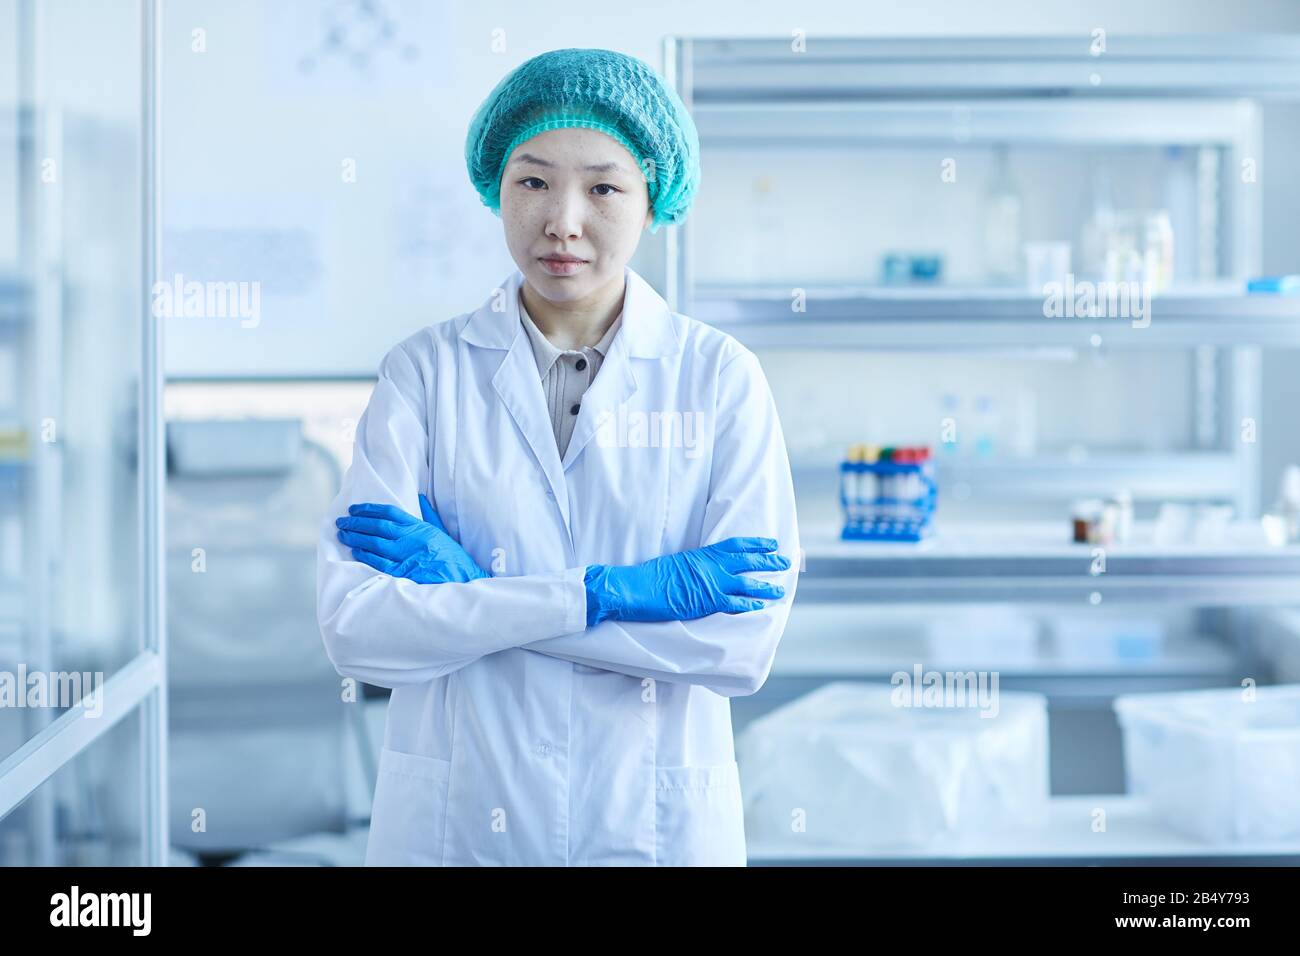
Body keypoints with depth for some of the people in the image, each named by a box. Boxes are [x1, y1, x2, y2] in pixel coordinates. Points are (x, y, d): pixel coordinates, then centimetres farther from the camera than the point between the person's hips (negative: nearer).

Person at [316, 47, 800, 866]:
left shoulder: (721, 376, -6)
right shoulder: (428, 370, -5)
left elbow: (747, 639, -15)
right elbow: (354, 627, -14)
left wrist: (475, 587, -16)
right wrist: (602, 594, -19)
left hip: (658, 826, 0)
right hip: (454, 826, 0)